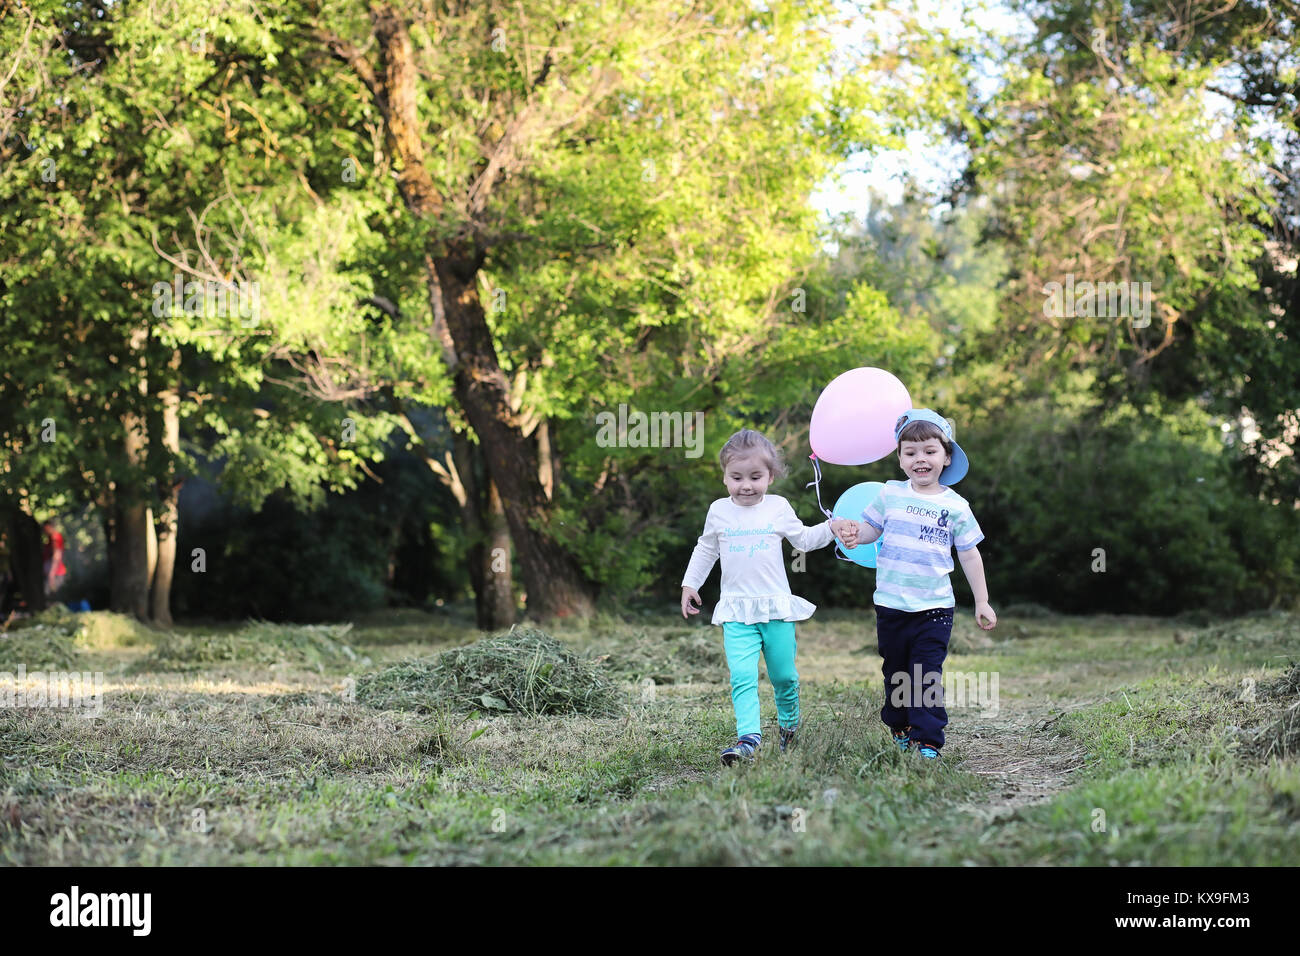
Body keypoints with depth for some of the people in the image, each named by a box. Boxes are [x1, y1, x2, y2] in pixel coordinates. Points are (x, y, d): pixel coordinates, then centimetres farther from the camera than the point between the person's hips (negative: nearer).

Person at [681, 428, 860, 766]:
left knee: (784, 675, 9)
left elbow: (803, 539, 15)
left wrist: (831, 527, 0)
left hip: (776, 607, 1)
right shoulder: (719, 511, 4)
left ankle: (788, 723, 33)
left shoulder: (778, 507, 3)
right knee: (742, 676, -16)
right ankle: (749, 736, -23)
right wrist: (690, 584, 17)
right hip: (736, 611, -1)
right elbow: (706, 550, 18)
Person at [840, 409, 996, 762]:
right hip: (891, 604, 2)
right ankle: (901, 728, 32)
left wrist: (982, 603, 7)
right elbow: (869, 530, 8)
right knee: (895, 674, 14)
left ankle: (928, 742, -4)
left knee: (927, 677, -7)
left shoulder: (955, 506, -1)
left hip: (934, 607, -2)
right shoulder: (891, 494, 2)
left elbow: (970, 555, 6)